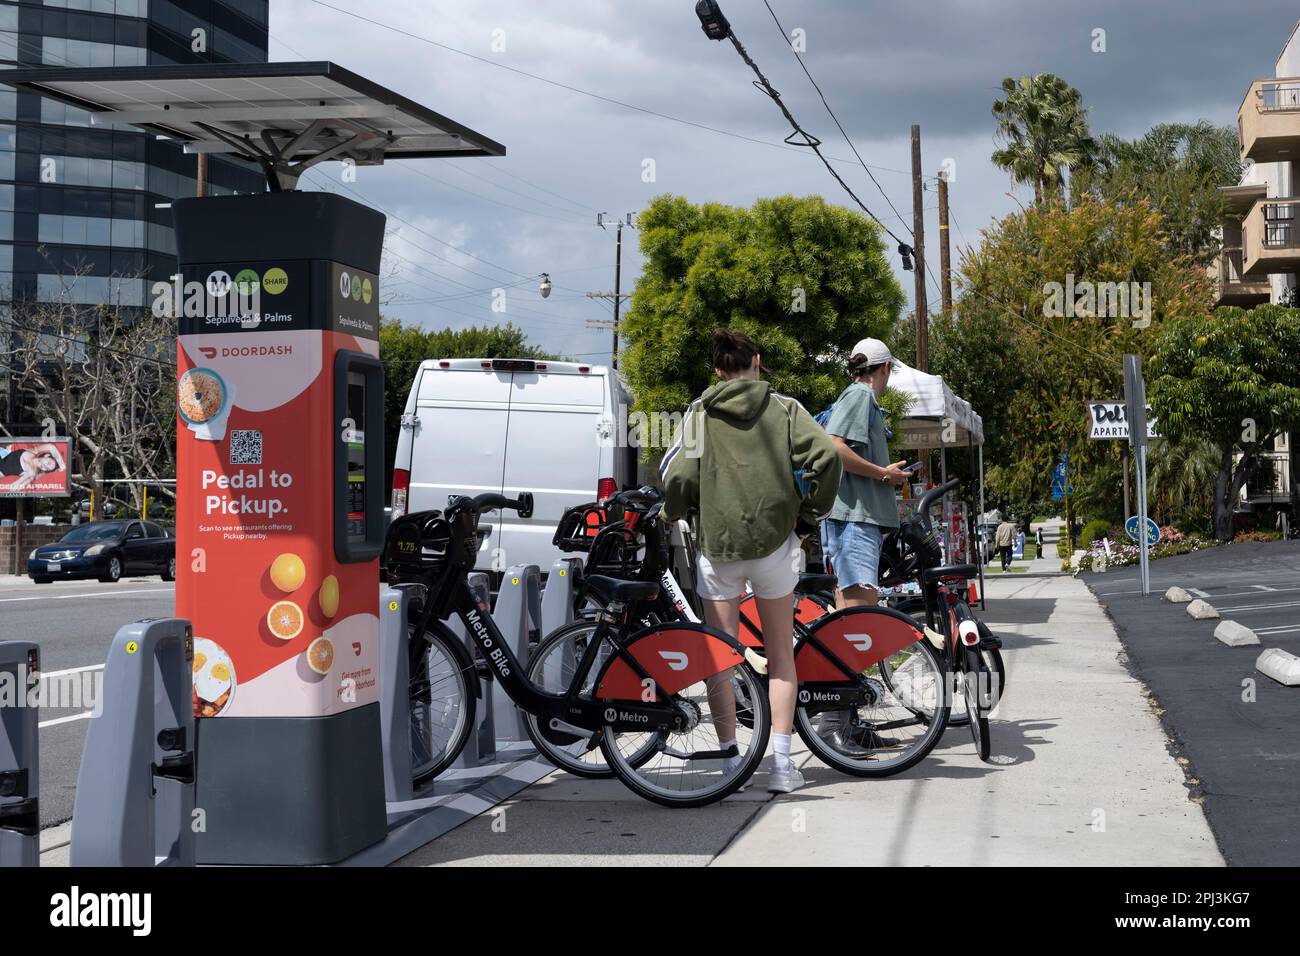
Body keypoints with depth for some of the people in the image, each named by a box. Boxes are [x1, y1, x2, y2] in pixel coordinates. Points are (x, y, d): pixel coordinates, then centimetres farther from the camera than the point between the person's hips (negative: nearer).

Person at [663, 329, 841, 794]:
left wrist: (673, 513, 11)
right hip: (774, 540, 1)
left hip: (718, 544, 0)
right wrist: (809, 515, 2)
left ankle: (729, 760, 9)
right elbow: (826, 455, -9)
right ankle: (781, 763, 7)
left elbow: (679, 476, -8)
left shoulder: (700, 411, 2)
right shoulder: (783, 407, 4)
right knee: (780, 655, 11)